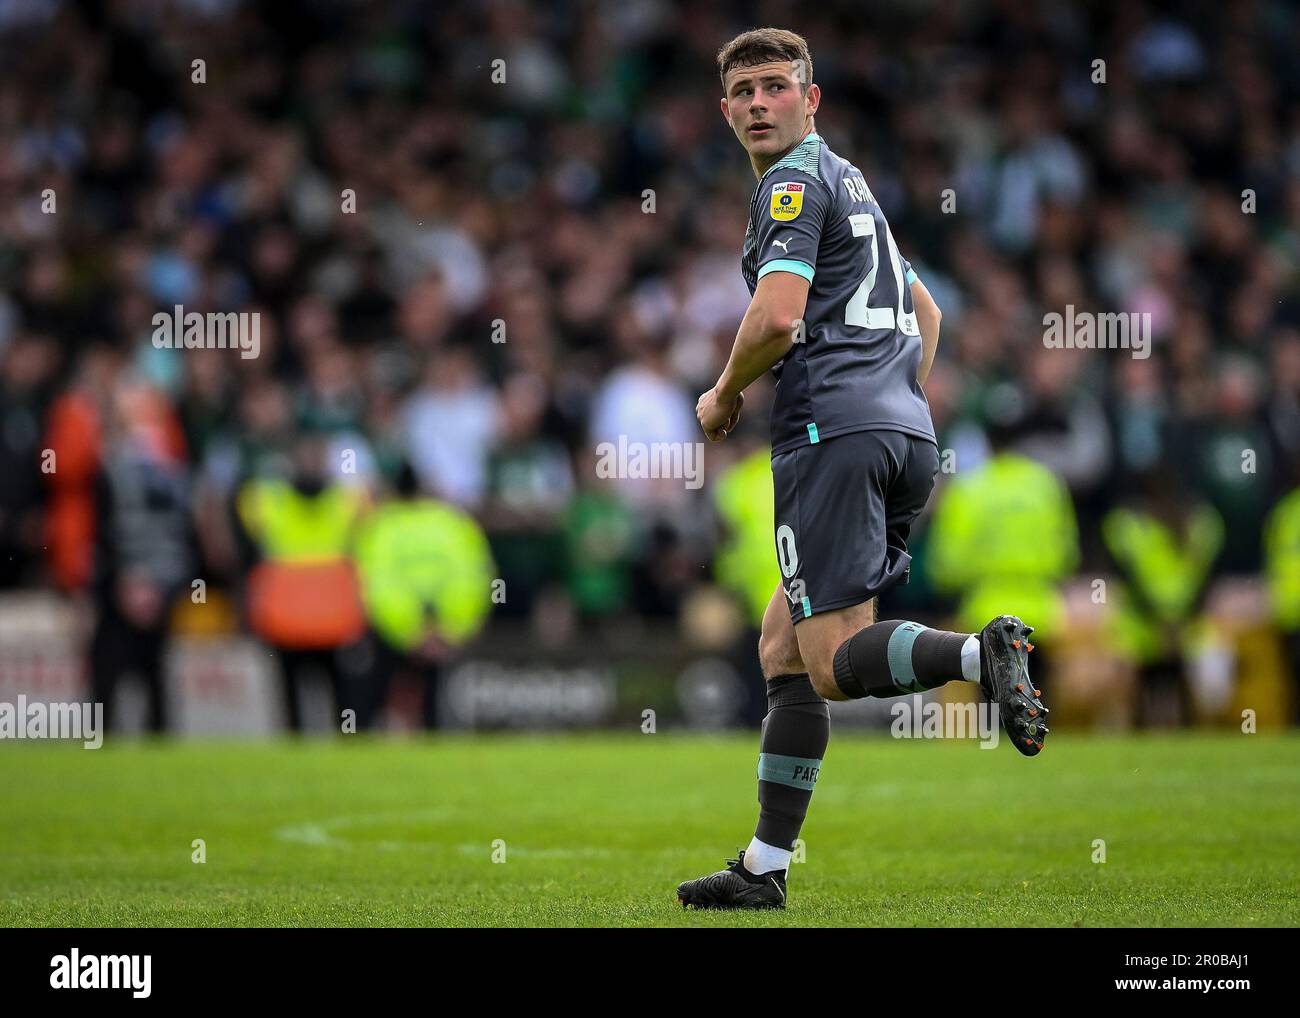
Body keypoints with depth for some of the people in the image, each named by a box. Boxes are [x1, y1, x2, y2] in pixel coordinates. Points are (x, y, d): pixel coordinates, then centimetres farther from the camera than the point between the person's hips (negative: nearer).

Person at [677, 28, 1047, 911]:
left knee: (833, 663, -14)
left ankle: (983, 653, -37)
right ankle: (765, 868, 10)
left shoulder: (795, 182, -5)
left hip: (834, 431, -9)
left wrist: (724, 396, -1)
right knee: (784, 646, 12)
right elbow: (924, 309, 35)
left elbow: (778, 316, -18)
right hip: (907, 435, 9)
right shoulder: (849, 183, 25)